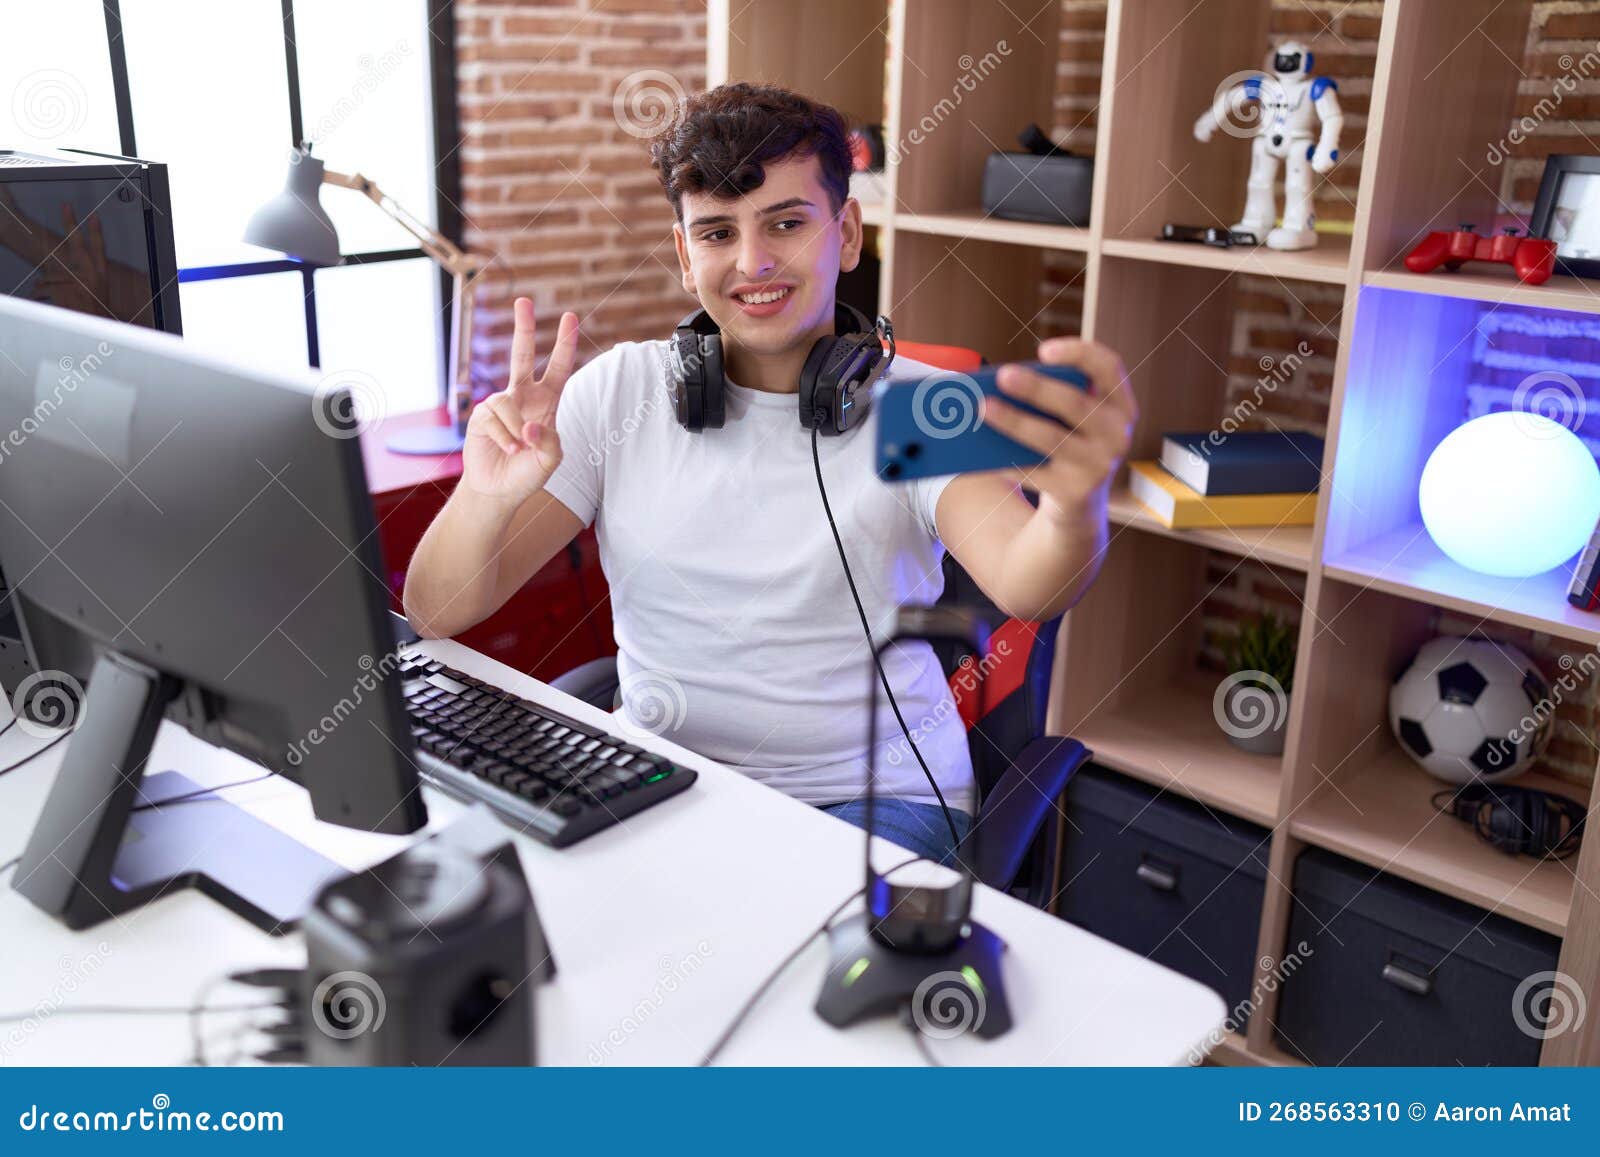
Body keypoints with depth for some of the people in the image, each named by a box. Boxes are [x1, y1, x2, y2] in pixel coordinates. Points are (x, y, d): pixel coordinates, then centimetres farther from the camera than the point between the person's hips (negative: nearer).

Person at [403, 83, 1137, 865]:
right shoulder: (620, 393, 2)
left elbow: (1023, 588, -26)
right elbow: (436, 617, -3)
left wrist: (1073, 514, -51)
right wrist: (487, 497, -27)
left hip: (876, 799, -2)